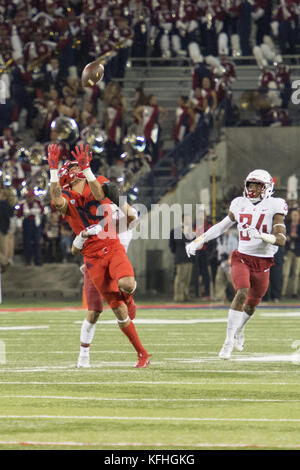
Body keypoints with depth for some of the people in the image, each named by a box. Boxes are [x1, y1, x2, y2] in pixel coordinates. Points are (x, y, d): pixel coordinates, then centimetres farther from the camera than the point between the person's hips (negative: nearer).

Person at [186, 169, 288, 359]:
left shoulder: (275, 206, -7)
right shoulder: (240, 204, 4)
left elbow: (281, 239, -15)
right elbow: (223, 225, 20)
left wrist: (262, 236, -33)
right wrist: (200, 240, 16)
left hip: (263, 262, 0)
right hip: (242, 257, 0)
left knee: (252, 304, 12)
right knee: (242, 293, -24)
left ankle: (239, 329, 47)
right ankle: (229, 342, -22)